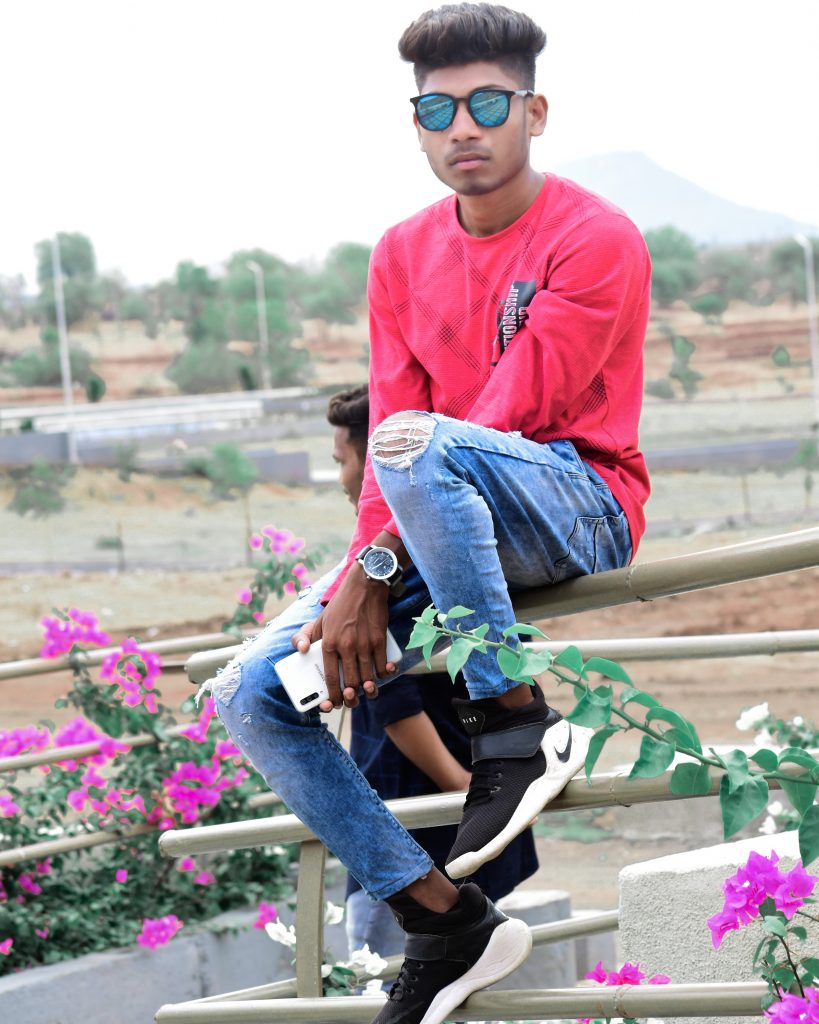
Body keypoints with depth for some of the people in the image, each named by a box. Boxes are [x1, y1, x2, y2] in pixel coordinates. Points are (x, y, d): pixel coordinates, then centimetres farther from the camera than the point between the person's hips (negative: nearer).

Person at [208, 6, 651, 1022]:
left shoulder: (595, 240, -10)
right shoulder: (404, 254, 10)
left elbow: (509, 418, -19)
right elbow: (388, 438, 3)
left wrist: (377, 569, -24)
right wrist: (356, 584, -15)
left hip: (578, 510, -7)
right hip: (435, 537, 7)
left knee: (424, 445, -37)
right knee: (253, 695, -11)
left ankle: (518, 725, -27)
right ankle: (445, 920, -9)